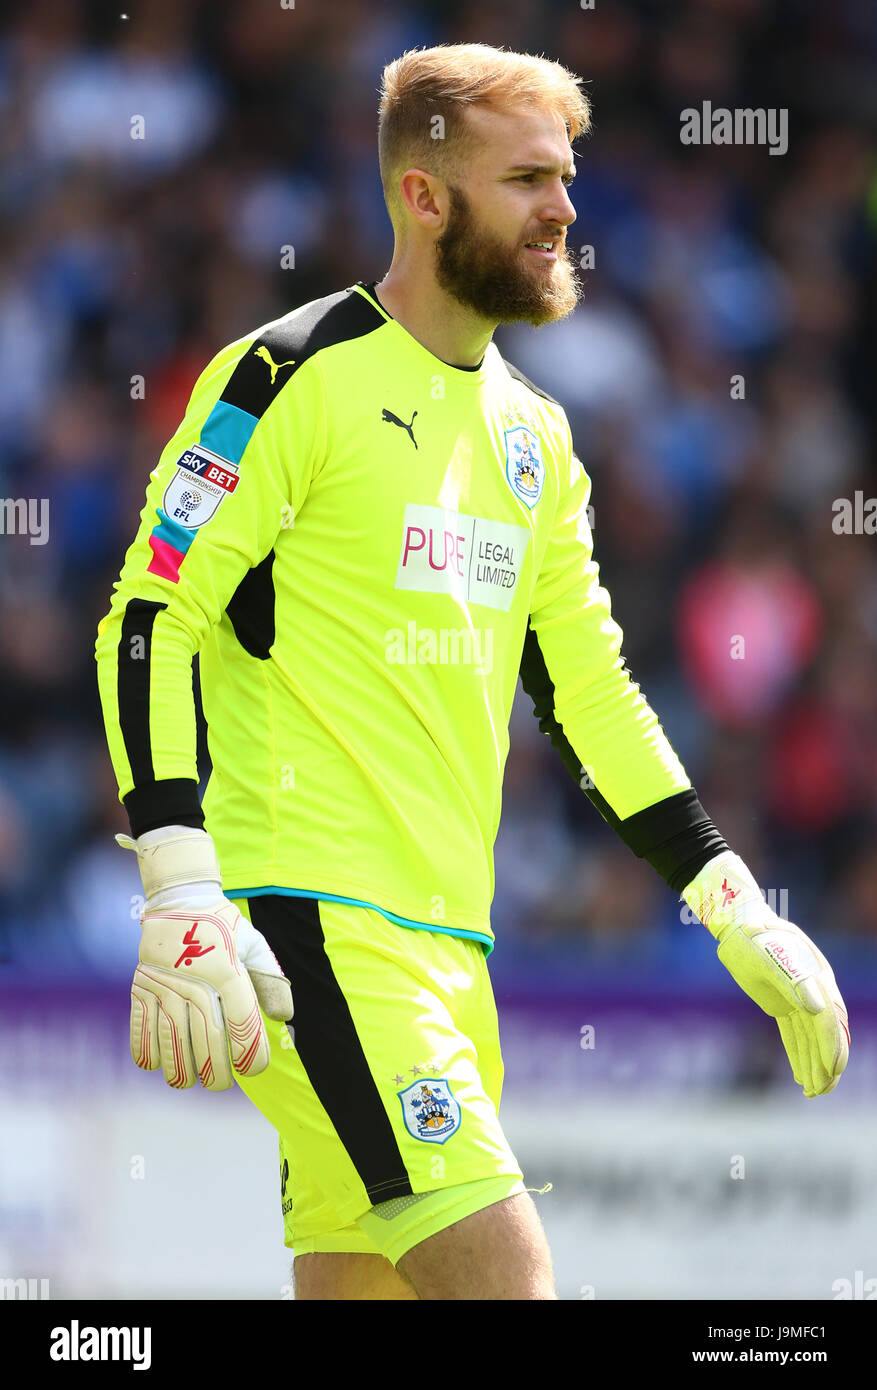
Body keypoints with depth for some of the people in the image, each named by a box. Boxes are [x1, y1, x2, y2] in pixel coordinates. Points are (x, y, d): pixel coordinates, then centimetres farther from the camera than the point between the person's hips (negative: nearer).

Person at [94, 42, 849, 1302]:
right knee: (503, 1272, -20)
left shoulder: (533, 436, 17)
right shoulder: (295, 378, -7)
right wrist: (182, 900, -20)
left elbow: (588, 690, 23)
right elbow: (149, 624, -10)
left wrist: (738, 914, 18)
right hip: (308, 917, -8)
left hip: (450, 937, 8)